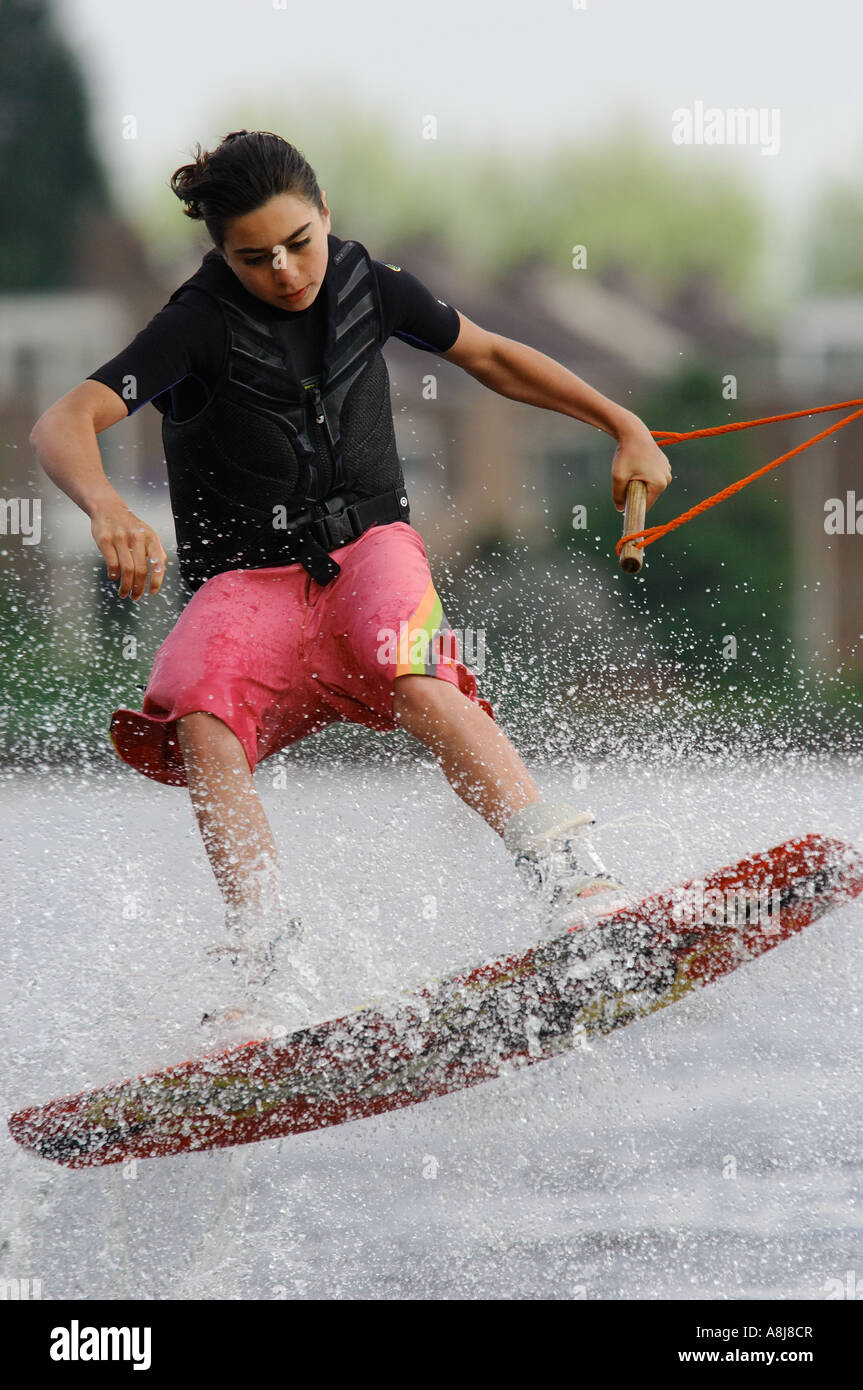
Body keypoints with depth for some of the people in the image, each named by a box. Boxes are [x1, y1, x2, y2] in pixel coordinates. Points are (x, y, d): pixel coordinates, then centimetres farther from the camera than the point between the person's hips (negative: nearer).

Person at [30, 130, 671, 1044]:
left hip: (369, 550, 1)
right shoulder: (202, 323, -12)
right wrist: (106, 508, -46)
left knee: (417, 685, -32)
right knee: (199, 721, -33)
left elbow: (489, 357, 18)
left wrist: (624, 427, 13)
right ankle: (261, 952, -35)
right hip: (248, 583, -1)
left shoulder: (364, 284, 0)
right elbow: (63, 425, -25)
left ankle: (571, 879, -39)